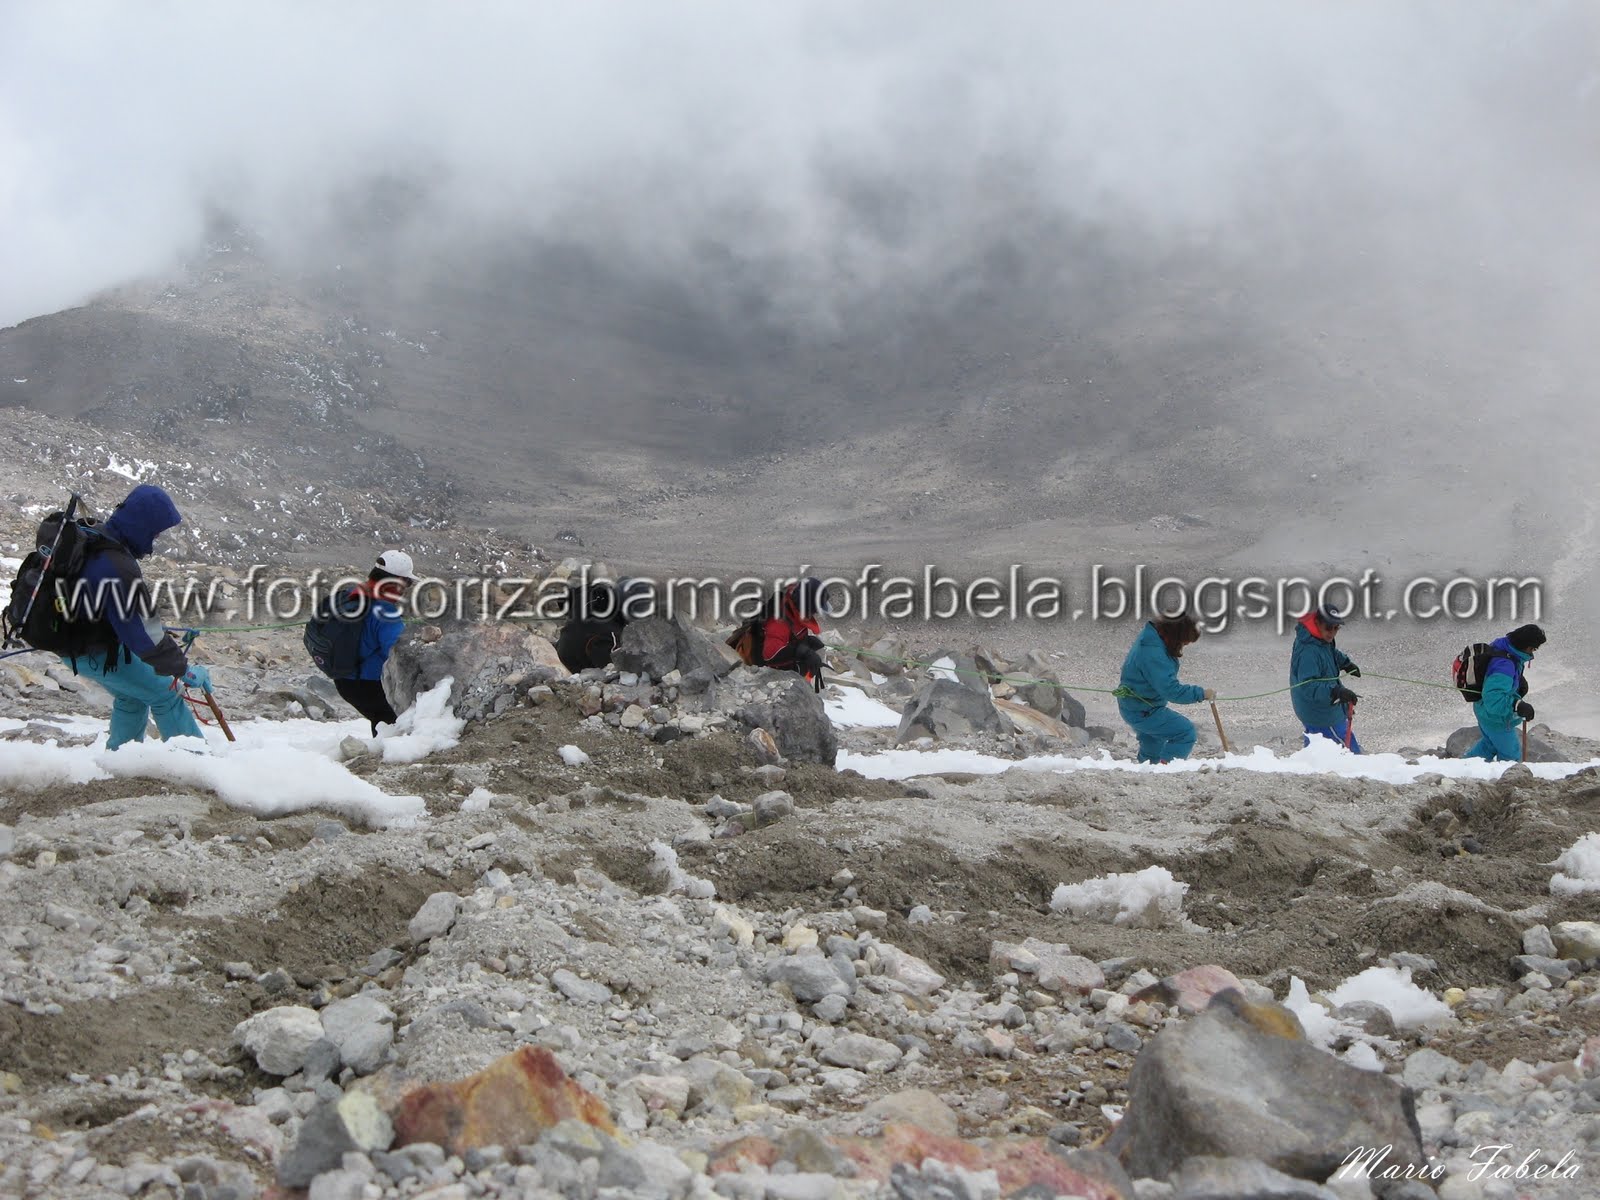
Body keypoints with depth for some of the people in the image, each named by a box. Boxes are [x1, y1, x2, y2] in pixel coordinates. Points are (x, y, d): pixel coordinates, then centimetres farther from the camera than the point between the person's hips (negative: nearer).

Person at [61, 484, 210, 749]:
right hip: (99, 655, -9)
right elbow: (143, 635, -30)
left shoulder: (90, 539, -4)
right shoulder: (119, 569, -34)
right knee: (166, 695, -1)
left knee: (131, 697, 26)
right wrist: (184, 669, -21)